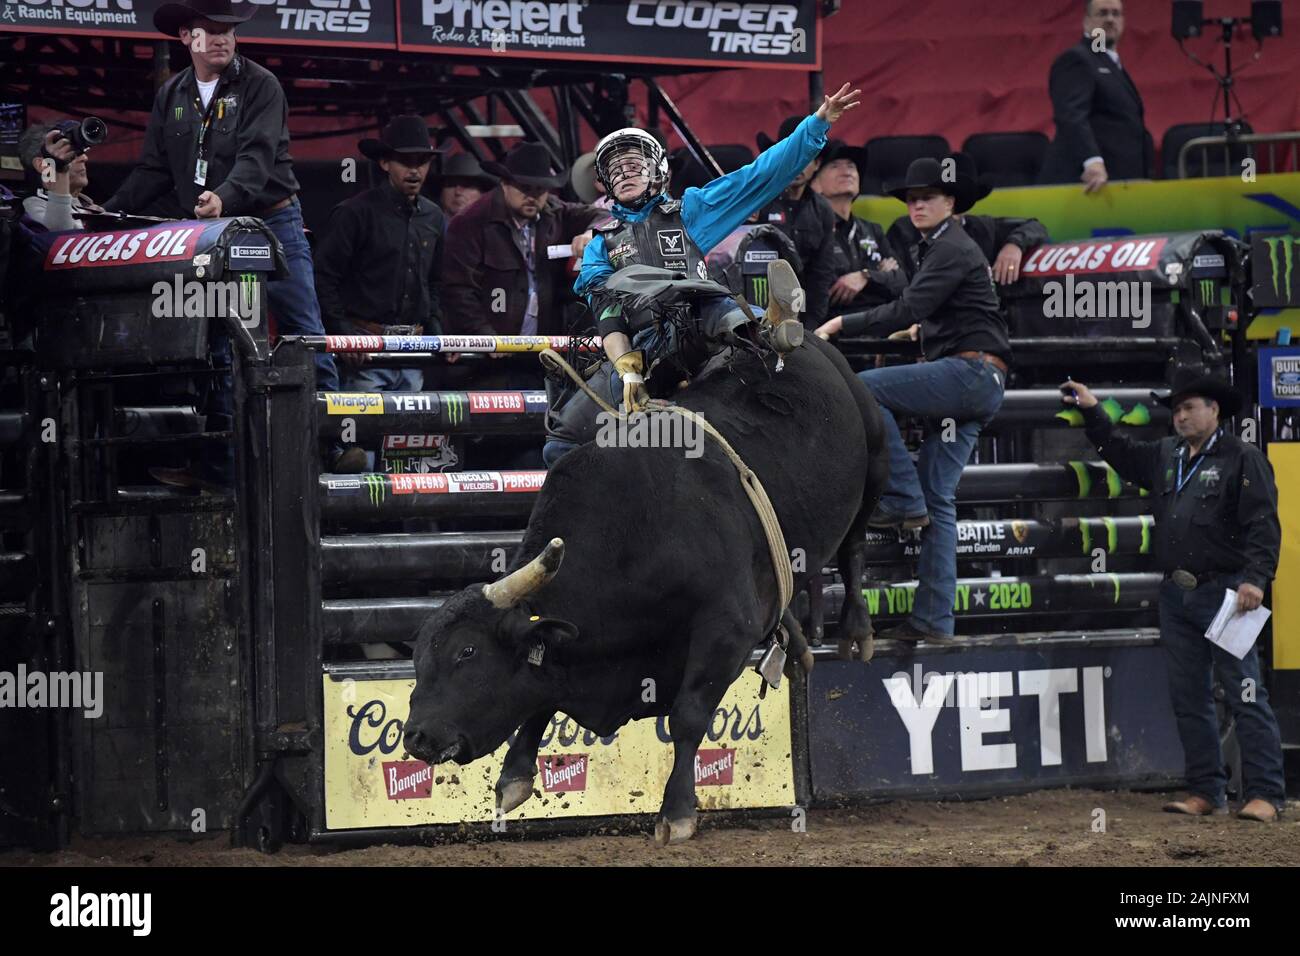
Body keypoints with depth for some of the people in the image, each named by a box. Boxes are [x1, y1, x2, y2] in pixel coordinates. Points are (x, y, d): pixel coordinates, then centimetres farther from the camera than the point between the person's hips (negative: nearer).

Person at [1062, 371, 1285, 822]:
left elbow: (1263, 526, -12)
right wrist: (1092, 412, 24)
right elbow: (1120, 452, 32)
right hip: (1176, 595, 8)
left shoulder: (1243, 459, -5)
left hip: (1224, 593, -8)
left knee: (1245, 695, -9)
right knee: (1188, 698, 8)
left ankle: (1265, 794, -10)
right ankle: (1206, 792, 13)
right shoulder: (1165, 456, 16)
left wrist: (1255, 578, -23)